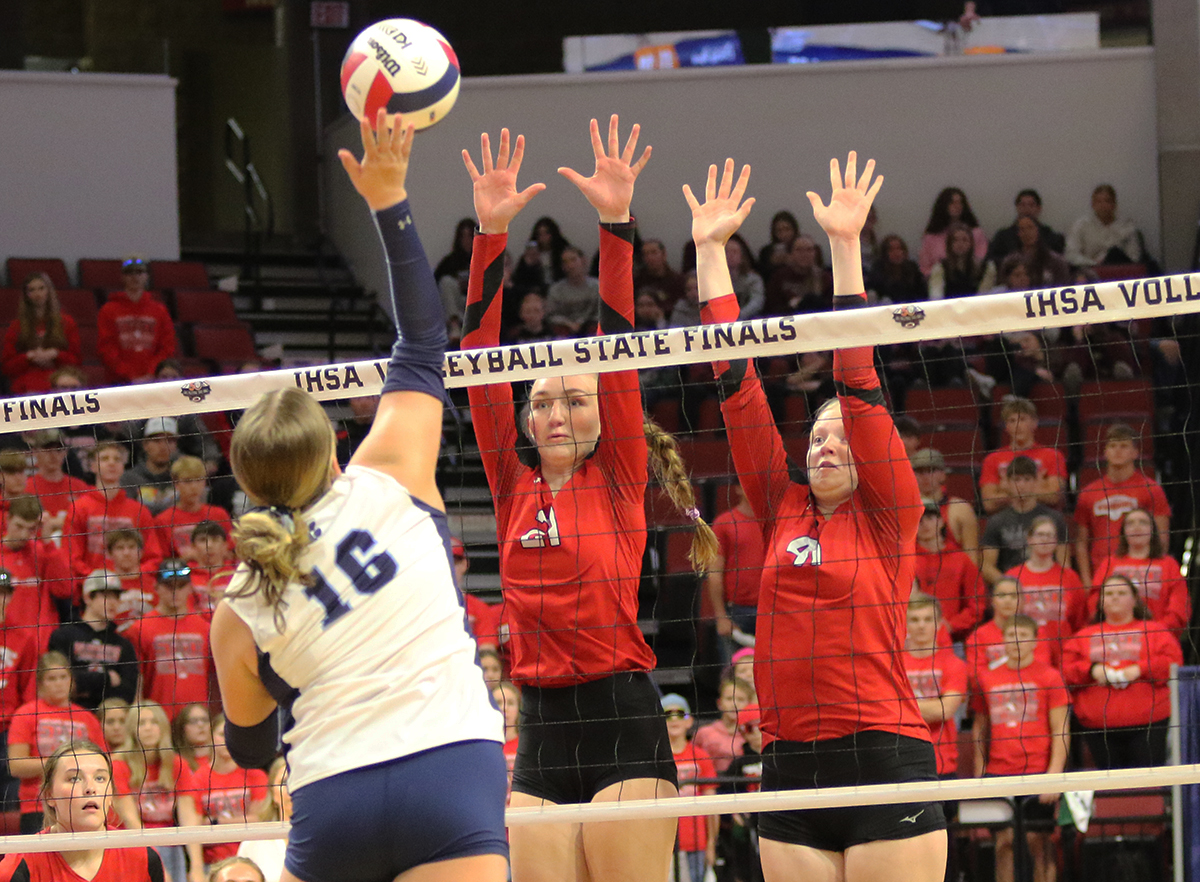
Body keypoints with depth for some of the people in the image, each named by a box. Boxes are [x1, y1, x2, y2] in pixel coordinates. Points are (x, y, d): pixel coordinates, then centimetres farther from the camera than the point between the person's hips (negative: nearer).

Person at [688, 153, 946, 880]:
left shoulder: (889, 518, 4)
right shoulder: (783, 512, 14)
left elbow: (860, 385, -5)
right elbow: (738, 388, 12)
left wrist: (846, 246, -9)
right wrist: (710, 252, 10)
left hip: (886, 766, -5)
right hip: (790, 769, 5)